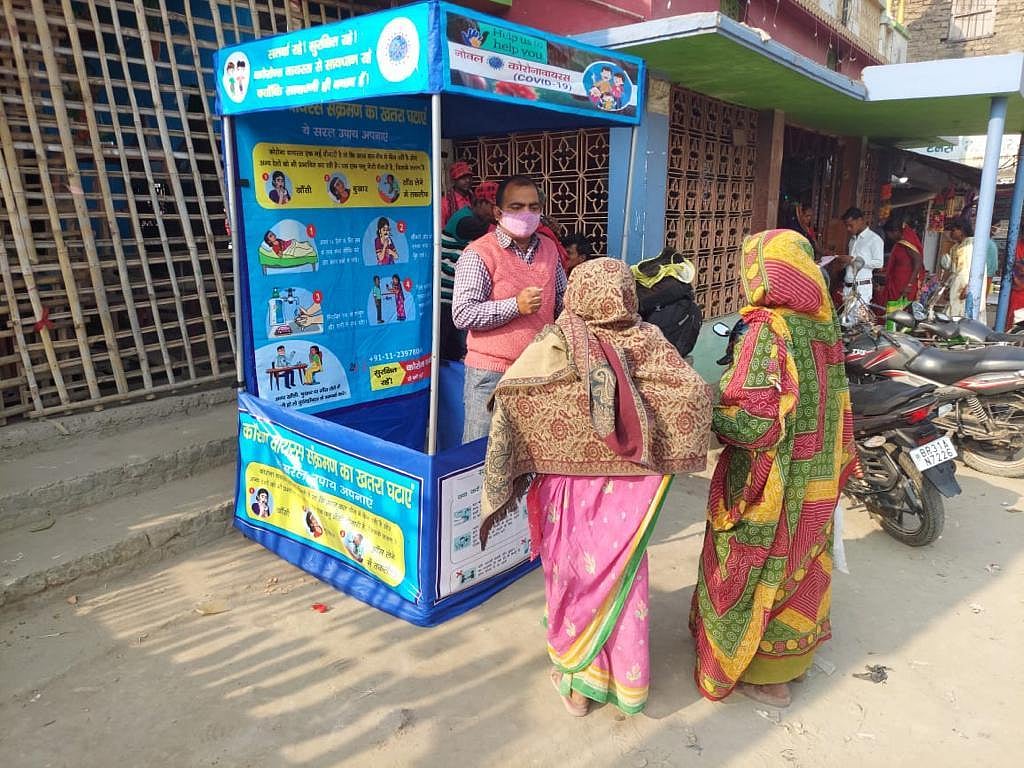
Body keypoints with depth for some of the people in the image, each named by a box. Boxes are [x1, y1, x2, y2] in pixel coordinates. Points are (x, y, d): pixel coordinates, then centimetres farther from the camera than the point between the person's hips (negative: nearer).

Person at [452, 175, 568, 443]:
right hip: (491, 373, -6)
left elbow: (562, 300, 25)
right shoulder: (479, 254, -10)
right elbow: (462, 315, -17)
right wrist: (515, 306, -23)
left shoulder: (549, 248, 12)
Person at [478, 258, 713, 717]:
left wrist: (500, 485, -16)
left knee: (574, 577, 16)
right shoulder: (647, 343, -7)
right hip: (628, 489, 2)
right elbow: (696, 391, -13)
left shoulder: (555, 345, -11)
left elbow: (508, 393, -22)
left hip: (569, 488, -1)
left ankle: (577, 682, 32)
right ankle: (628, 681, 34)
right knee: (623, 579, 18)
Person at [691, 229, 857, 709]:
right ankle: (792, 655, 42)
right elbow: (837, 405, 8)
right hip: (817, 481, 8)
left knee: (755, 573, 10)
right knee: (801, 565, 22)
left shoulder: (770, 332, -23)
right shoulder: (824, 327, 0)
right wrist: (838, 463, 19)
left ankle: (764, 675, 26)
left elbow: (754, 421, -28)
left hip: (771, 486, -8)